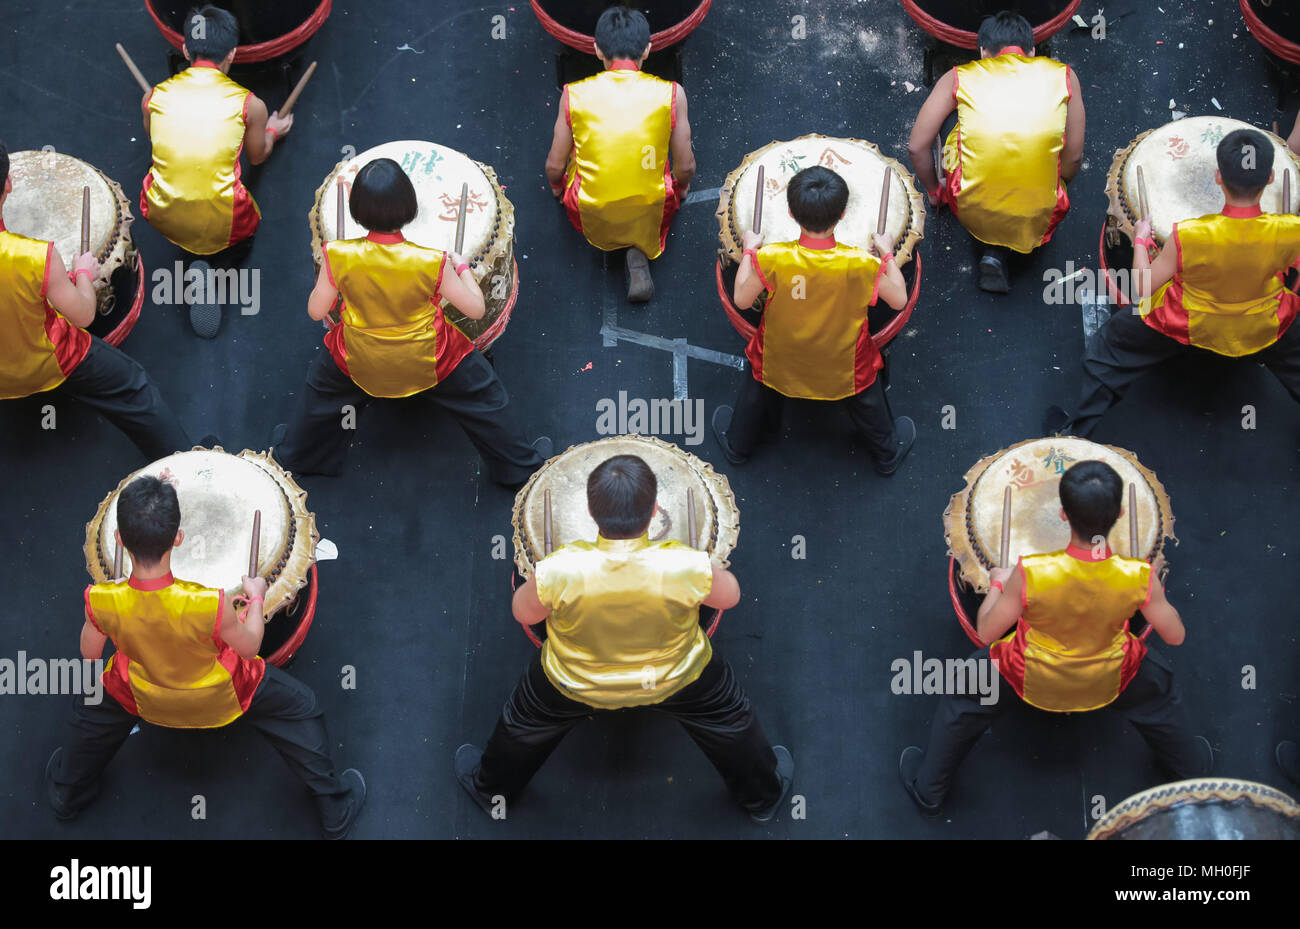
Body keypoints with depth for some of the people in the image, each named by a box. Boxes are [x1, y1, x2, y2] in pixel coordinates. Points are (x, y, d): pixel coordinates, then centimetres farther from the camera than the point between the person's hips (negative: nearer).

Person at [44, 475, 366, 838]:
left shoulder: (101, 601, -32)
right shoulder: (209, 604, -40)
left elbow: (89, 653, -9)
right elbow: (248, 646, -19)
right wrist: (256, 598, -2)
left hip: (143, 696, 3)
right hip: (218, 696, -2)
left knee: (92, 702, 35)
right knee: (301, 707, 20)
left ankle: (66, 794, 57)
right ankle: (336, 808, 31)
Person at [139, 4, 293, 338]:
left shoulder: (153, 97, -1)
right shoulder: (250, 105, -6)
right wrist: (272, 130, 35)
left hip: (162, 218, 2)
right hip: (223, 224, -1)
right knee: (247, 224, 34)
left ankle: (196, 269, 9)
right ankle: (224, 270, 2)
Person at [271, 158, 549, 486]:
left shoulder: (338, 256, -25)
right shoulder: (432, 263, -29)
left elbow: (316, 311, -9)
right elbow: (476, 309, -16)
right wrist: (462, 267, 0)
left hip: (358, 360, 2)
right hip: (429, 361, -2)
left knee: (322, 386, 34)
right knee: (485, 397, 23)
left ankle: (295, 453, 56)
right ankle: (517, 466, 39)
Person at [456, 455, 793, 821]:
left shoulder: (558, 572, -37)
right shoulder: (687, 568, -37)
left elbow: (524, 613, -14)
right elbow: (729, 596, -14)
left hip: (574, 683, 0)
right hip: (678, 678, 0)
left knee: (523, 727, 32)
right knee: (730, 722, 31)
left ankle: (490, 790, 58)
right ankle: (764, 797, 54)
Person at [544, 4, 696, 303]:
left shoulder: (574, 95, -12)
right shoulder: (671, 94, -14)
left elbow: (555, 166, -3)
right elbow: (685, 167, -5)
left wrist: (556, 185, 21)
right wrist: (681, 186, 19)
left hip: (592, 217, 2)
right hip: (650, 213, -2)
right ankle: (639, 250, 7)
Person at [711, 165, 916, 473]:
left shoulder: (772, 259, -31)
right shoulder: (861, 263, -30)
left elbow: (741, 299, -14)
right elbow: (899, 300, -14)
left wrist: (749, 251, 0)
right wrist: (887, 254, 1)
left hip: (780, 362, 0)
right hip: (844, 367, 0)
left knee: (756, 392, 33)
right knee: (868, 405, 31)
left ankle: (737, 445, 56)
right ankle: (888, 453, 55)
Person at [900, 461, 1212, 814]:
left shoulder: (1029, 575, -35)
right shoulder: (1139, 578, -29)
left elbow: (986, 633, -19)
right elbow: (1175, 636, -11)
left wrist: (998, 584, -1)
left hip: (1031, 679, -1)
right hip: (1109, 682, 2)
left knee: (963, 691, 26)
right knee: (1158, 685, 34)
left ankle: (928, 788, 41)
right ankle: (1191, 767, 56)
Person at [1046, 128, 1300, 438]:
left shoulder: (1188, 237, -33)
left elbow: (1143, 287, -20)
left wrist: (1140, 240, -4)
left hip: (1188, 327, -2)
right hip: (1262, 330, 2)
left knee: (1105, 348, 19)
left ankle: (1076, 431, 26)